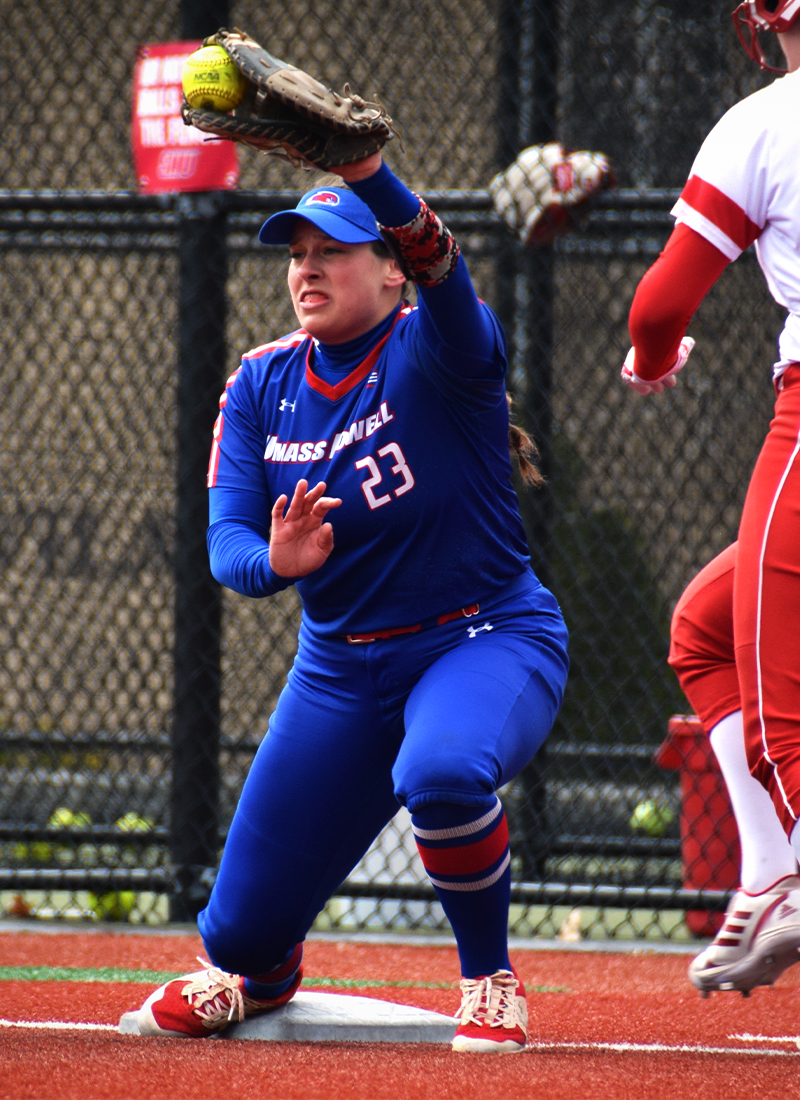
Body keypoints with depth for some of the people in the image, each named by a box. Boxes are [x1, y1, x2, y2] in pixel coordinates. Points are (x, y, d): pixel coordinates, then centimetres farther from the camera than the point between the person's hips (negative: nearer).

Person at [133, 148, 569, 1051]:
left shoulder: (434, 350, -15)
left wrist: (367, 172, -58)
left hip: (489, 640, -5)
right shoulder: (261, 384, -1)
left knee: (439, 770, -41)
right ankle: (260, 973, 43)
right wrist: (274, 562, -33)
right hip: (340, 665, 5)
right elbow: (228, 539, -7)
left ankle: (490, 978, -13)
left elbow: (441, 272, -39)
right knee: (243, 932, 2)